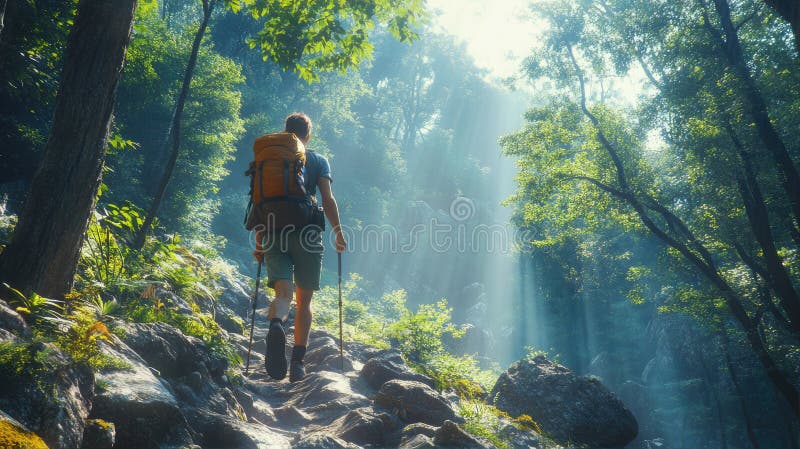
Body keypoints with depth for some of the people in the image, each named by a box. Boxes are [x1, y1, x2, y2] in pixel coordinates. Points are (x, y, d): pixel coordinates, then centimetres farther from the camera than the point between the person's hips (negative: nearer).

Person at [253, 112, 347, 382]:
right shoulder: (318, 161, 9)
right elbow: (327, 199, -4)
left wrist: (259, 243, 16)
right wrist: (339, 233, 0)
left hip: (275, 235, 1)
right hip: (307, 234, -1)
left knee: (283, 292, -8)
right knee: (303, 301, 8)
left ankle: (276, 325, -43)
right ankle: (297, 362, 4)